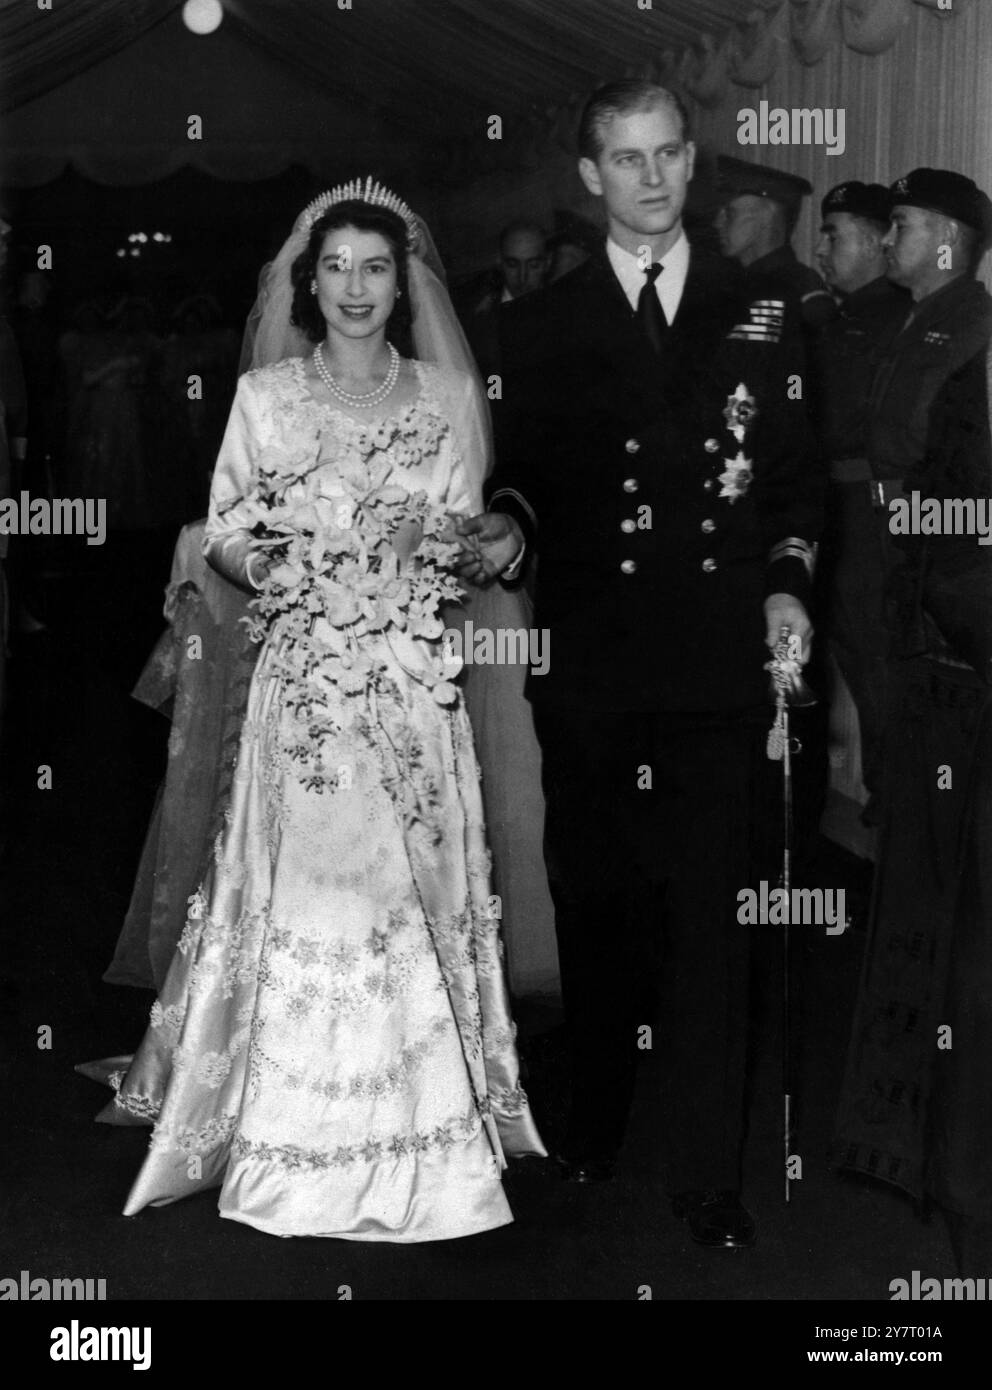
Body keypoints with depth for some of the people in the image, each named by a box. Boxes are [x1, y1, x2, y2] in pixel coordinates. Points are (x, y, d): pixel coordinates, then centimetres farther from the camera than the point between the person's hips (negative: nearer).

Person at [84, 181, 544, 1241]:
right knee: (302, 894, -3)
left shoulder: (444, 400, 8)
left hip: (412, 685, 1)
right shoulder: (263, 397, 4)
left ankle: (419, 1136, 15)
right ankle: (298, 1143, 9)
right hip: (303, 683, -1)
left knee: (410, 893, 2)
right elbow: (223, 537, 4)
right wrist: (256, 563, -16)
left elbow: (465, 542, 11)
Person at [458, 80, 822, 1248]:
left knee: (711, 921, -1)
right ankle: (593, 1128, 28)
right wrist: (509, 526, -12)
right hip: (587, 661, 1)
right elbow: (524, 472, 9)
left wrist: (785, 583, -3)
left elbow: (792, 474, 11)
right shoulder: (543, 325, 8)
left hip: (717, 664, 0)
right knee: (594, 909, 11)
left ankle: (708, 1175, 7)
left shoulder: (756, 315, 9)